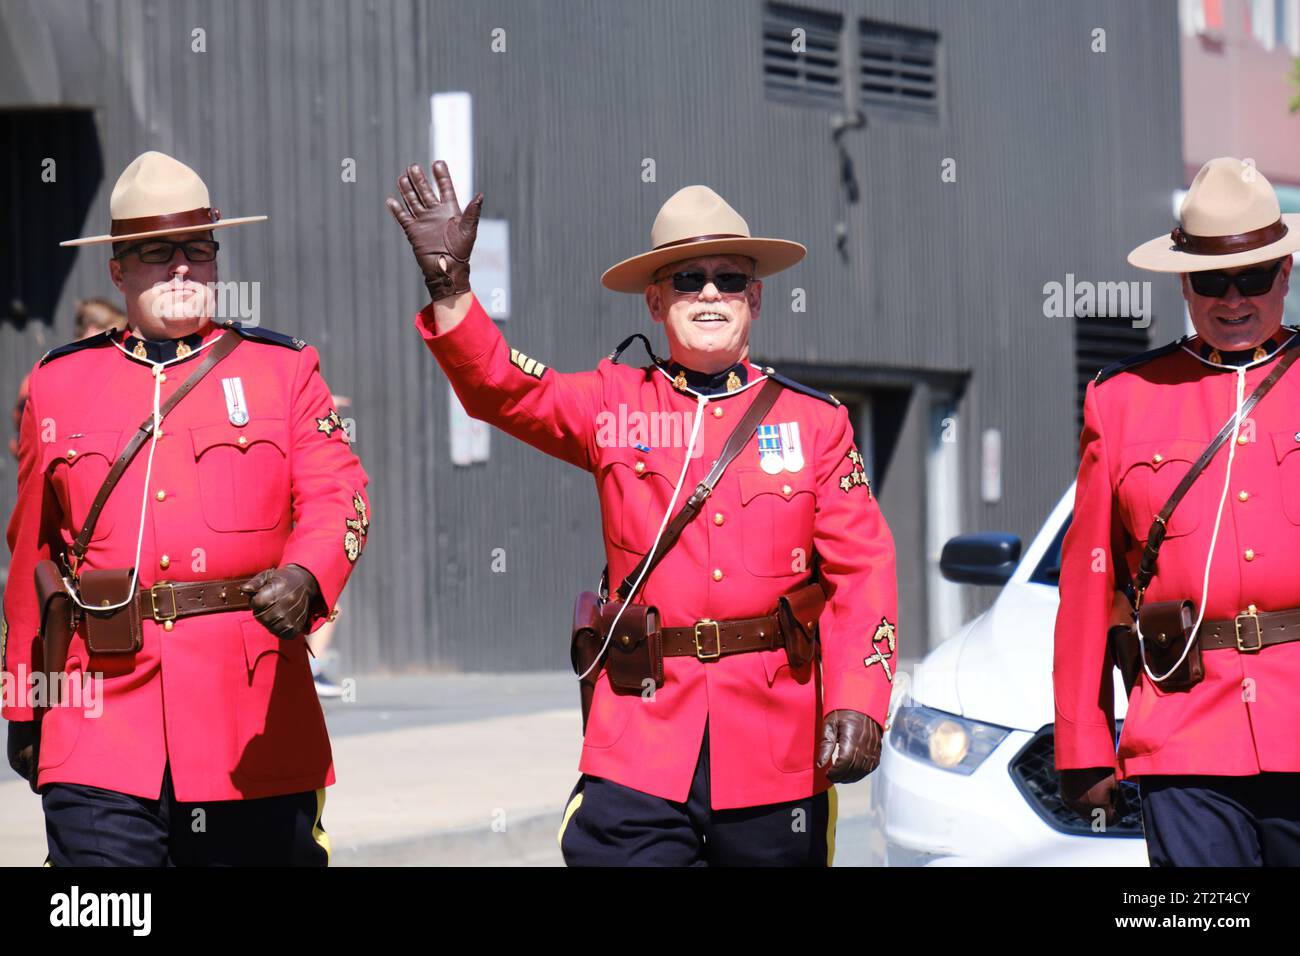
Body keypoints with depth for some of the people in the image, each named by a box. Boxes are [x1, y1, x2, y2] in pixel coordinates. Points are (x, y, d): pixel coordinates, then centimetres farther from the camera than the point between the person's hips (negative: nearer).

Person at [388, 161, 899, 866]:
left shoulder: (815, 419, 7)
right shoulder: (614, 404, 8)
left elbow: (862, 569, 2)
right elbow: (503, 391, -6)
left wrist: (856, 704, -11)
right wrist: (449, 284, -23)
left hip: (775, 745, 1)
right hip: (643, 740, -1)